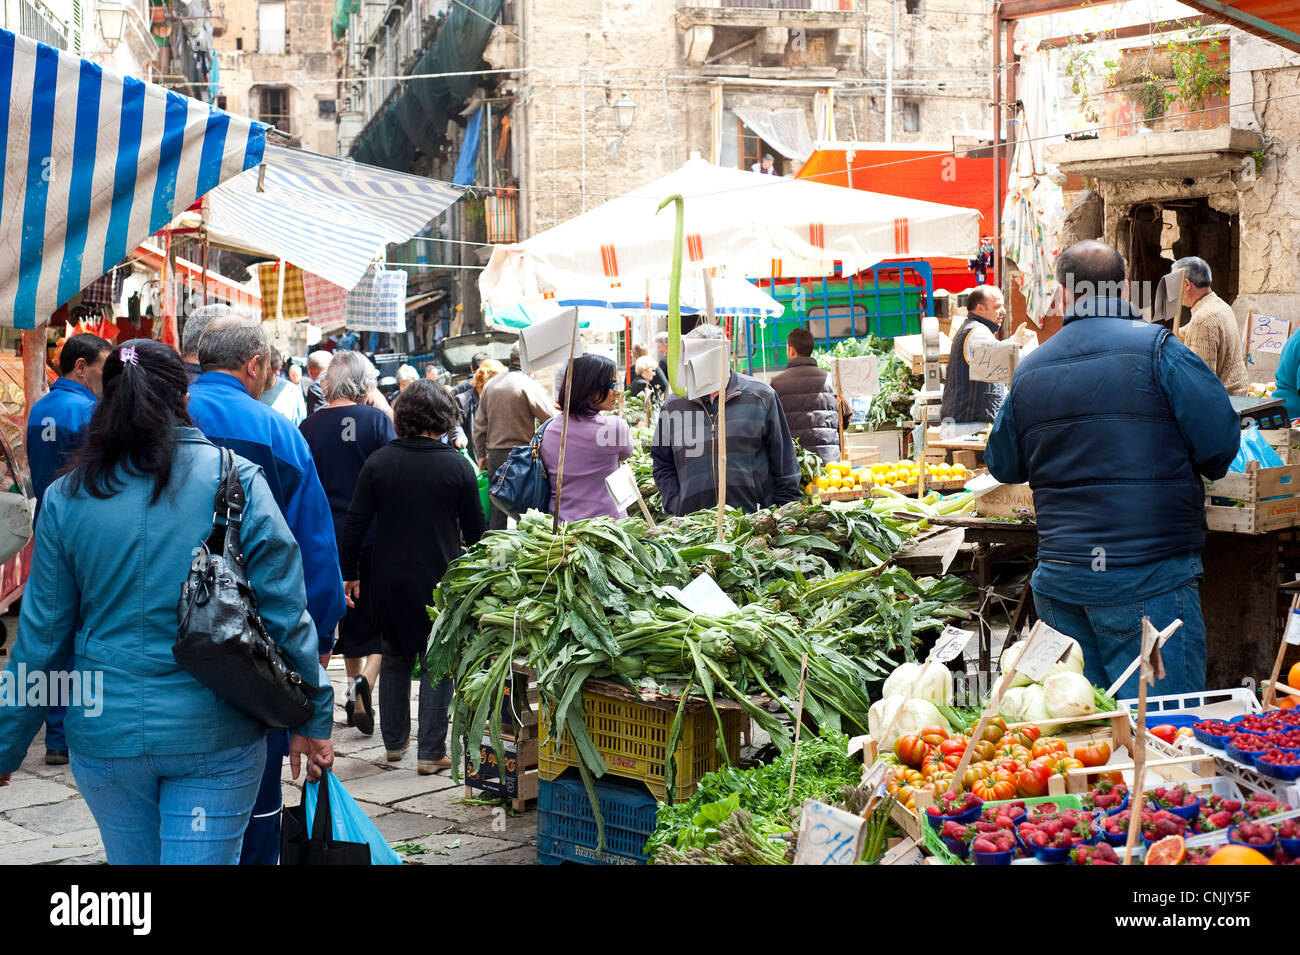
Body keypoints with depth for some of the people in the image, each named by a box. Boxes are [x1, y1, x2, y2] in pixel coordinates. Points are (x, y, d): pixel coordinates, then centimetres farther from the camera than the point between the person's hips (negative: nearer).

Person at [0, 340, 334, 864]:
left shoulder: (67, 497, -2)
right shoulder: (237, 481, -7)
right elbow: (286, 614, -7)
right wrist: (312, 718, 4)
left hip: (105, 736, 2)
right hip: (214, 734, -2)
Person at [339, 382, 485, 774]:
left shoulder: (378, 462, -4)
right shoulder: (457, 465, -9)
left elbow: (356, 522, -3)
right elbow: (475, 530, -2)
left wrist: (350, 573, 7)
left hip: (389, 580, 2)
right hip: (440, 580, -2)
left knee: (395, 658, 19)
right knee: (437, 664, 7)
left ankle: (394, 740, 27)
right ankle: (430, 752, 5)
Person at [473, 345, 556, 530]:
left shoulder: (490, 385, 10)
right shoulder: (529, 385, -11)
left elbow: (479, 426, 14)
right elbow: (552, 418, -11)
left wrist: (481, 455, 22)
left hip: (495, 456, 6)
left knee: (497, 511, 11)